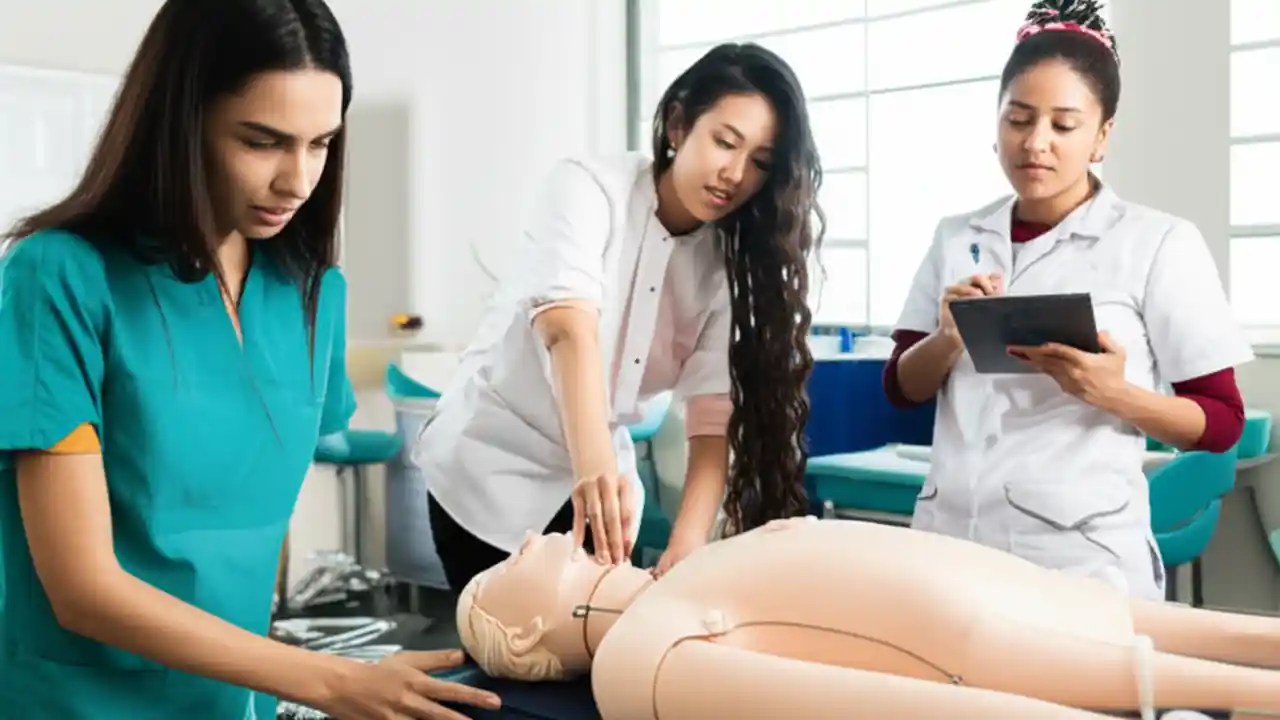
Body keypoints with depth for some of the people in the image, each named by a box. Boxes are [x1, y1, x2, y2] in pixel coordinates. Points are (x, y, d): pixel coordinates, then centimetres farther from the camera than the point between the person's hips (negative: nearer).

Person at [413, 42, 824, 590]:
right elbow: (569, 327, -34)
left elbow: (716, 413, -14)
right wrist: (596, 466, -50)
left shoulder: (728, 263, -7)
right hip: (491, 465, -4)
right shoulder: (589, 187, -18)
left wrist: (686, 545, -29)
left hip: (601, 472, 4)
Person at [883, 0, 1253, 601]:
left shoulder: (1160, 242, -4)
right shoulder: (957, 238, 6)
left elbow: (1222, 422, -2)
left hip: (1083, 556, -3)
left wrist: (1111, 394, -19)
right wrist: (949, 339, -11)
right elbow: (902, 388, 8)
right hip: (950, 539, 3)